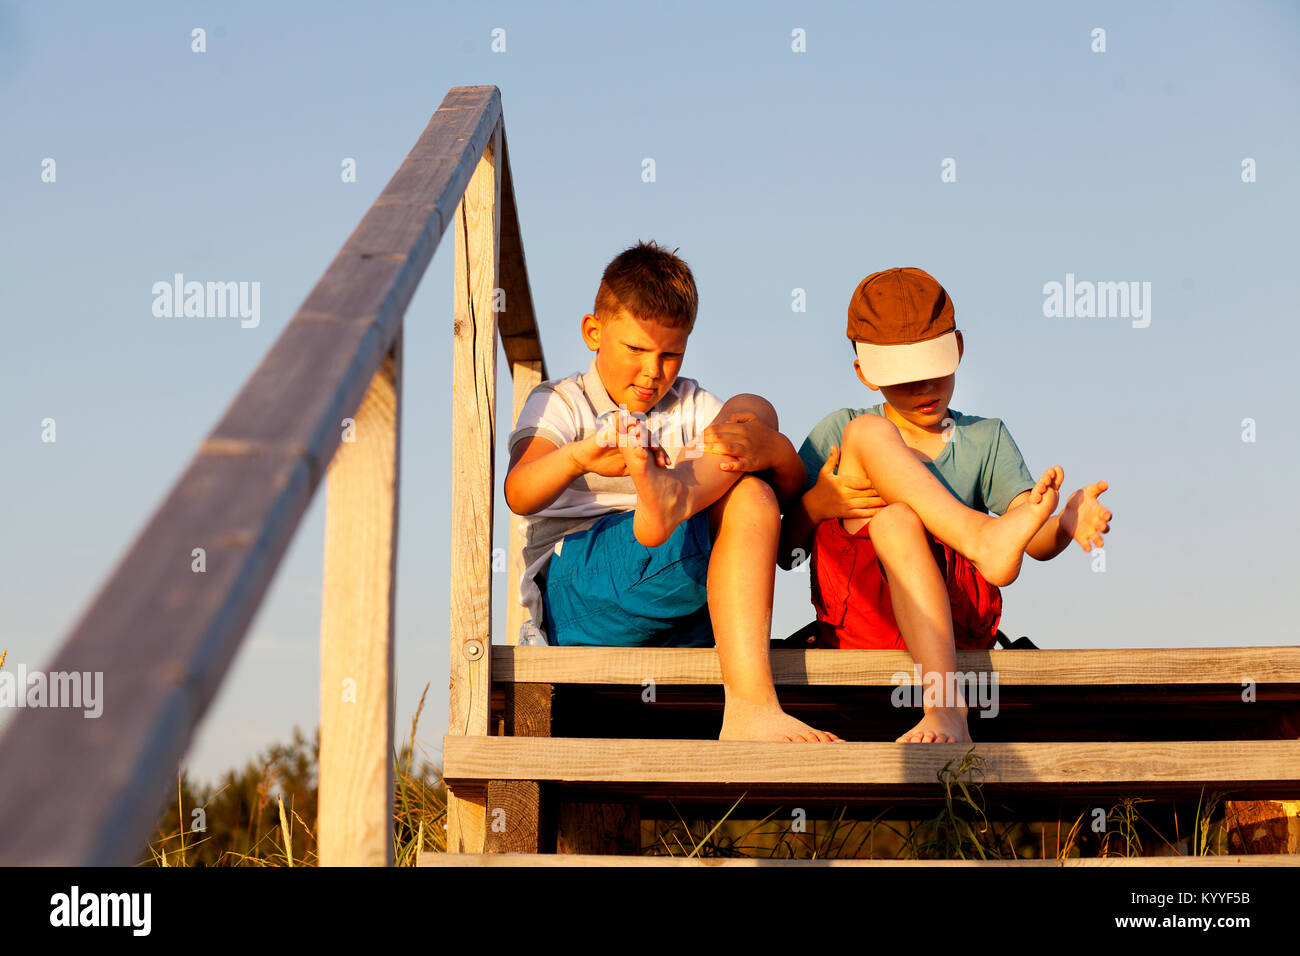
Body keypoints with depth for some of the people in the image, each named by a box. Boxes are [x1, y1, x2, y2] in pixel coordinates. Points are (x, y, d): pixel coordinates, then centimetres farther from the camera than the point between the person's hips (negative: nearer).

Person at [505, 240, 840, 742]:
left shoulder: (692, 408, 22)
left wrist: (765, 446, -22)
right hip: (575, 593, -4)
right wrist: (579, 458, -40)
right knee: (746, 501, -29)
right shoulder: (559, 404, 10)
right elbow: (516, 495, -15)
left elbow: (793, 486, 6)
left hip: (683, 615, 4)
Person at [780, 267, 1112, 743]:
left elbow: (1036, 542, 2)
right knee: (868, 433, -15)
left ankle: (943, 703, -45)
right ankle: (980, 538, -37)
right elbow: (784, 552, 11)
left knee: (896, 520, -33)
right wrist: (815, 505, -10)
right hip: (856, 621, 0)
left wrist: (1064, 526, -21)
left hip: (952, 621, 1)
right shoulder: (838, 432, 17)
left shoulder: (986, 440, 19)